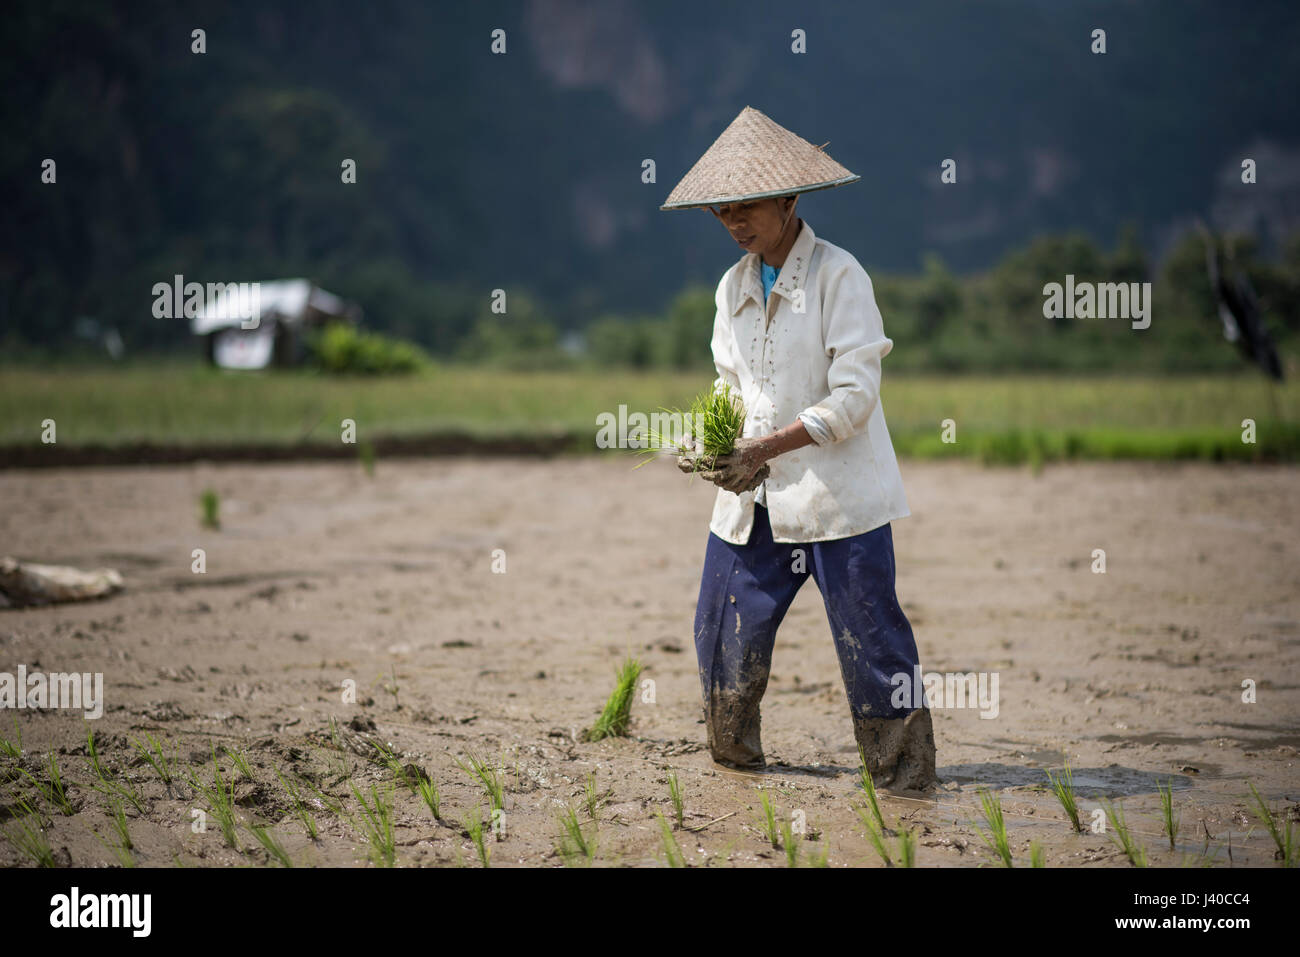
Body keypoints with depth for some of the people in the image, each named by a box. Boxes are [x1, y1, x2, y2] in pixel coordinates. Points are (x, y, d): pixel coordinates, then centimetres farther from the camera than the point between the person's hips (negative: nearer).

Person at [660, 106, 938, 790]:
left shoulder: (838, 275, -9)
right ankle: (734, 761, 25)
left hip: (837, 495, -6)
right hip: (753, 502, 6)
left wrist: (768, 446, -22)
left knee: (869, 643, -5)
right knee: (724, 633, 7)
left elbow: (854, 395, -15)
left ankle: (905, 776, 5)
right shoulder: (733, 286, 12)